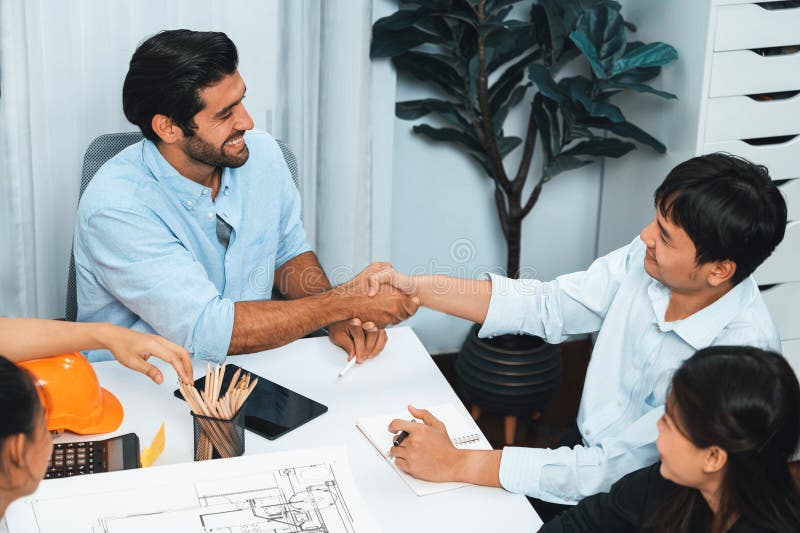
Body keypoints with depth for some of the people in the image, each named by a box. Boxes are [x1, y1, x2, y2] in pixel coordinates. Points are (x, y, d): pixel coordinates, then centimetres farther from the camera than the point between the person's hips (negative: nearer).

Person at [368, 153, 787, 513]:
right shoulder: (645, 258, -13)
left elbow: (613, 470, -31)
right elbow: (547, 307, 1)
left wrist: (457, 464, -30)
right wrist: (415, 289, -7)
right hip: (587, 453, 6)